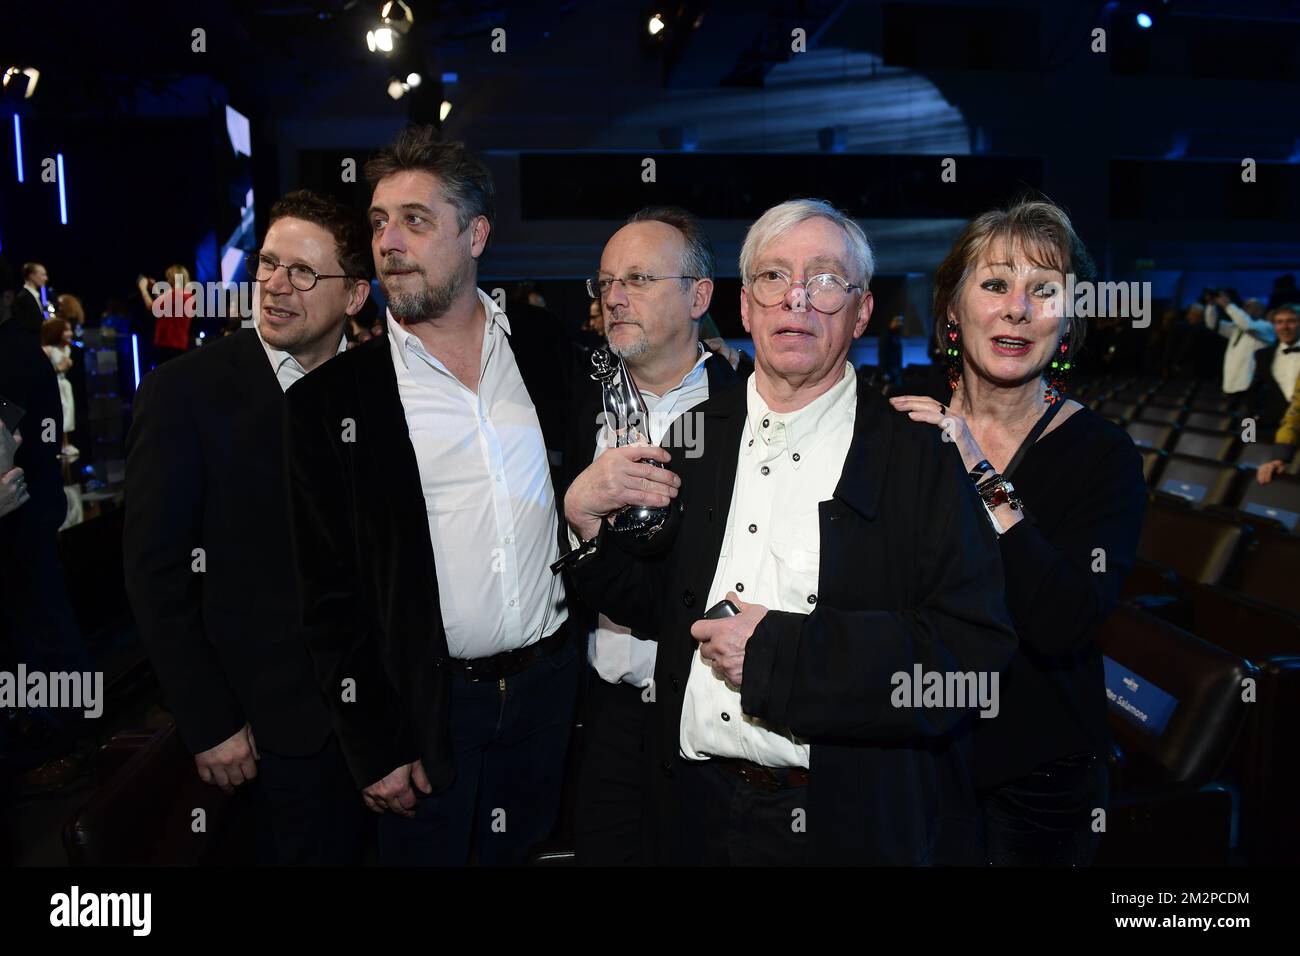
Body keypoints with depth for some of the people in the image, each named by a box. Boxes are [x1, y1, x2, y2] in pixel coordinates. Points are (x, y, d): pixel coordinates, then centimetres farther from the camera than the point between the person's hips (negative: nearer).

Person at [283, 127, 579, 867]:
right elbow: (330, 591, -5)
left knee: (531, 851, 17)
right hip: (426, 703, -2)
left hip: (552, 685, 2)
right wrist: (375, 748, -6)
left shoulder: (550, 358, 1)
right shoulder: (332, 399, -6)